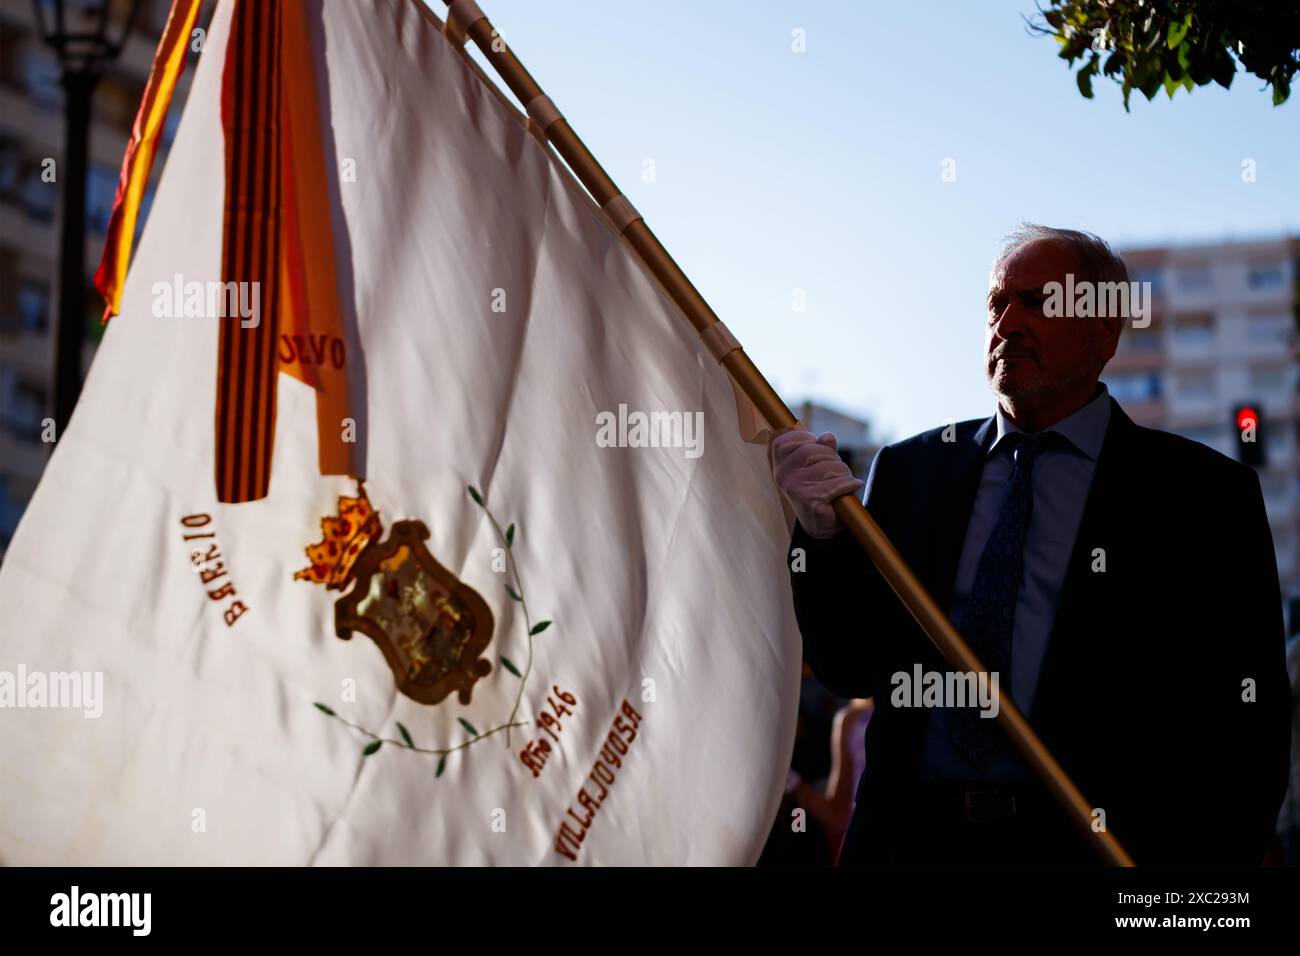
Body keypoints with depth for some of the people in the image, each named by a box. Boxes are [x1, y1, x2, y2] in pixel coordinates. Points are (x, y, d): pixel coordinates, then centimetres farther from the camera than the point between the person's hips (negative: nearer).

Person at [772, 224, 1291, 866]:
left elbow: (1248, 723, -3)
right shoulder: (907, 470, 10)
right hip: (909, 837, 3)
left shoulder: (1202, 492, 1)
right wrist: (823, 535, -9)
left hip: (1093, 842, -2)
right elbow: (848, 668, 7)